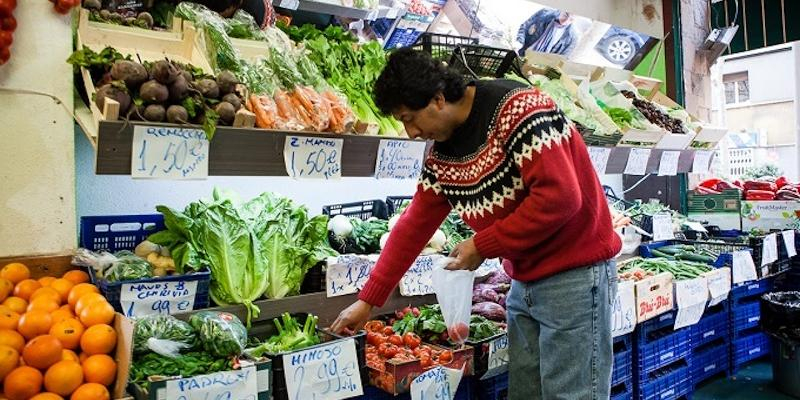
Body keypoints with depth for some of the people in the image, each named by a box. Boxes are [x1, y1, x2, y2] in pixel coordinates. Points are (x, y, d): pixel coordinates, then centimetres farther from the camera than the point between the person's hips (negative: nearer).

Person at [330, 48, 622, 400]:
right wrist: (367, 300, 9)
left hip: (574, 275, -7)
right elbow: (414, 224, 9)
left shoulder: (519, 108, -19)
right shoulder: (441, 153, 4)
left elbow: (560, 197, -24)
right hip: (524, 281, 7)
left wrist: (482, 246, -16)